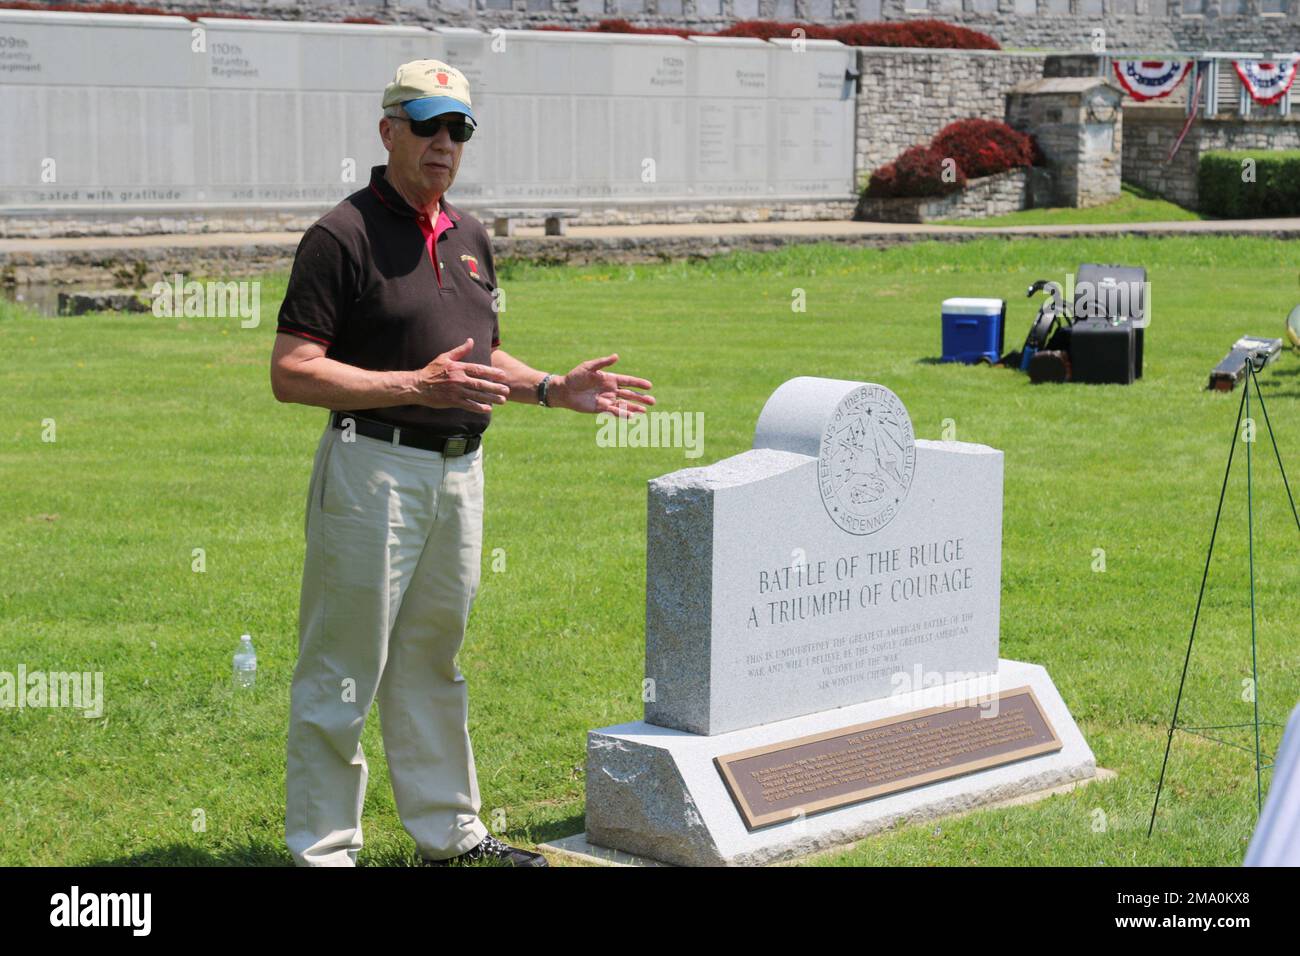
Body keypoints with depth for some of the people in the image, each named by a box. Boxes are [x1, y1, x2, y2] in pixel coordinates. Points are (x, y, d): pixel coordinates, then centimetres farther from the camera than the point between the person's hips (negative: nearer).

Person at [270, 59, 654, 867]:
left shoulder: (471, 238, 13)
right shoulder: (344, 235, -11)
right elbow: (292, 374, -17)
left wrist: (556, 390, 9)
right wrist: (417, 386, -24)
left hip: (460, 469, 8)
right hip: (373, 469, -7)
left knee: (433, 662, 18)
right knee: (343, 670, -1)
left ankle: (450, 831, 27)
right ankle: (323, 848, 7)